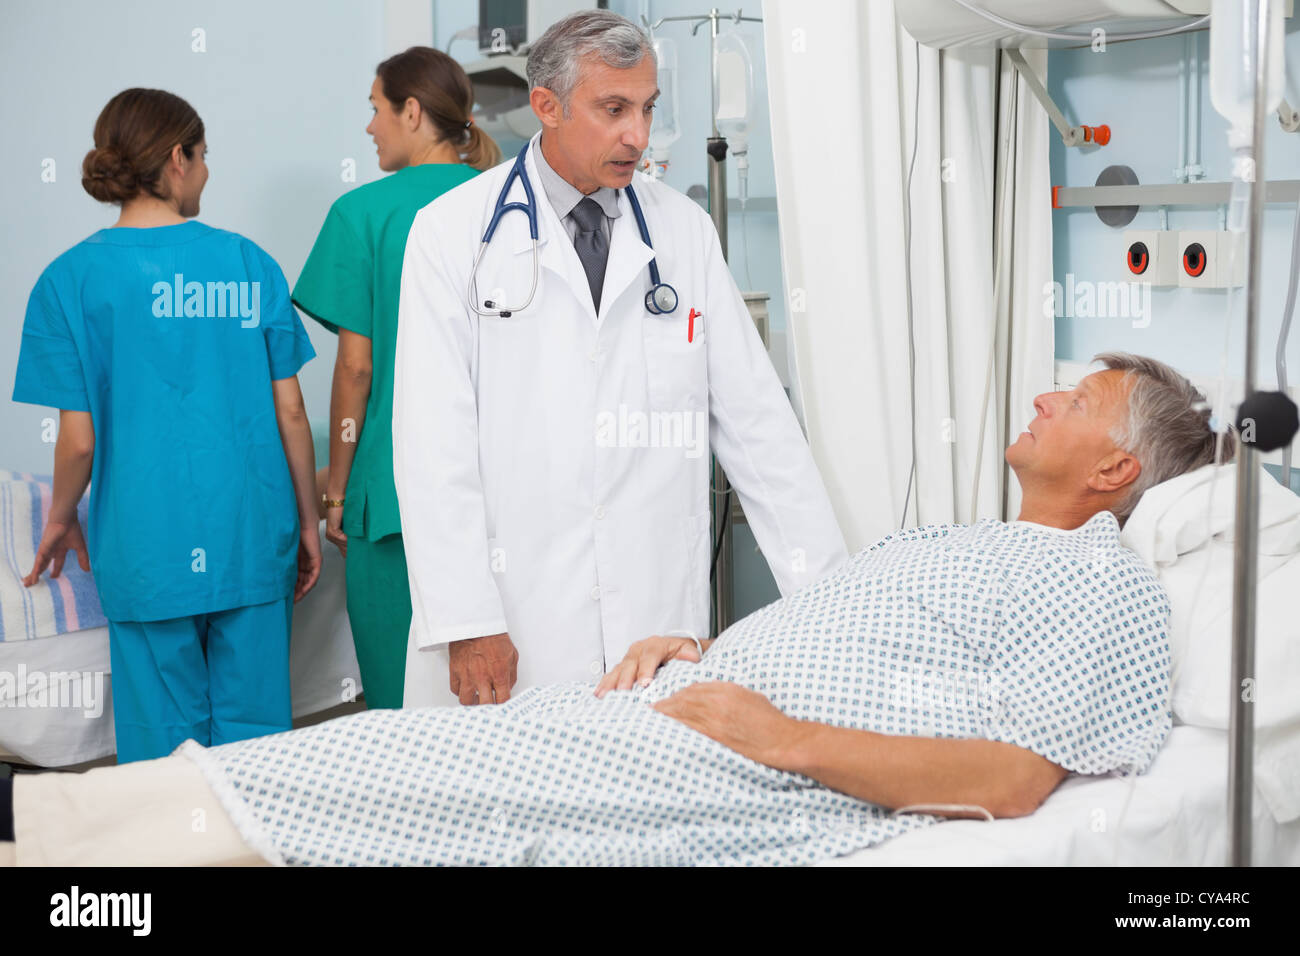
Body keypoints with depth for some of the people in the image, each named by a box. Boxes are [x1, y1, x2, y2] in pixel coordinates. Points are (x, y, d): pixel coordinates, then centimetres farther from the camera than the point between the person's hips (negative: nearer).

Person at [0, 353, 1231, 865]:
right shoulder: (946, 540, 26)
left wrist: (785, 735, -18)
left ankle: (121, 828, -9)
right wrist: (693, 646, 8)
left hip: (753, 783, -7)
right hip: (693, 703, 7)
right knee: (435, 740, -3)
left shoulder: (1107, 591, -1)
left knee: (454, 781, -15)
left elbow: (1008, 778, -15)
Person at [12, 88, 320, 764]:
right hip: (253, 543, 2)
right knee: (253, 739, 11)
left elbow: (80, 440, -6)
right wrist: (306, 521, 14)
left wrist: (61, 520, 13)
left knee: (165, 742, 11)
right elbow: (290, 413, 1)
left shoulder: (72, 278, -6)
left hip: (149, 550, -1)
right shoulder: (251, 264, -1)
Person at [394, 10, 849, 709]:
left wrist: (825, 592, 3)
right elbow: (435, 444, -6)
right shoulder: (452, 232, -1)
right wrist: (466, 625, -13)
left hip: (659, 622, 3)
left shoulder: (685, 231, 9)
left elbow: (755, 421, 9)